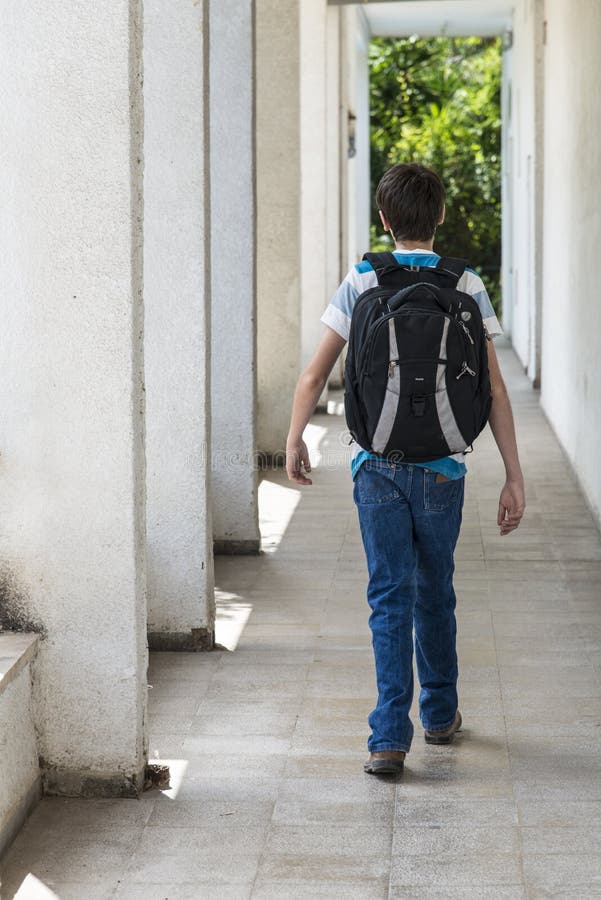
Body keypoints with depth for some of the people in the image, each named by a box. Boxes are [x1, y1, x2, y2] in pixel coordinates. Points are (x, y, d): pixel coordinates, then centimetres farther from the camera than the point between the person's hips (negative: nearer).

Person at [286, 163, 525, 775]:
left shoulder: (361, 284, -2)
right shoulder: (466, 288, -1)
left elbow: (313, 377, -3)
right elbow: (493, 390, -5)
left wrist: (294, 442, 12)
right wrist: (514, 477, -2)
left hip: (377, 465, -1)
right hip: (442, 469, 1)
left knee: (390, 597, 1)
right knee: (435, 593, 17)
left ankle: (390, 736, -7)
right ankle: (440, 714, 32)